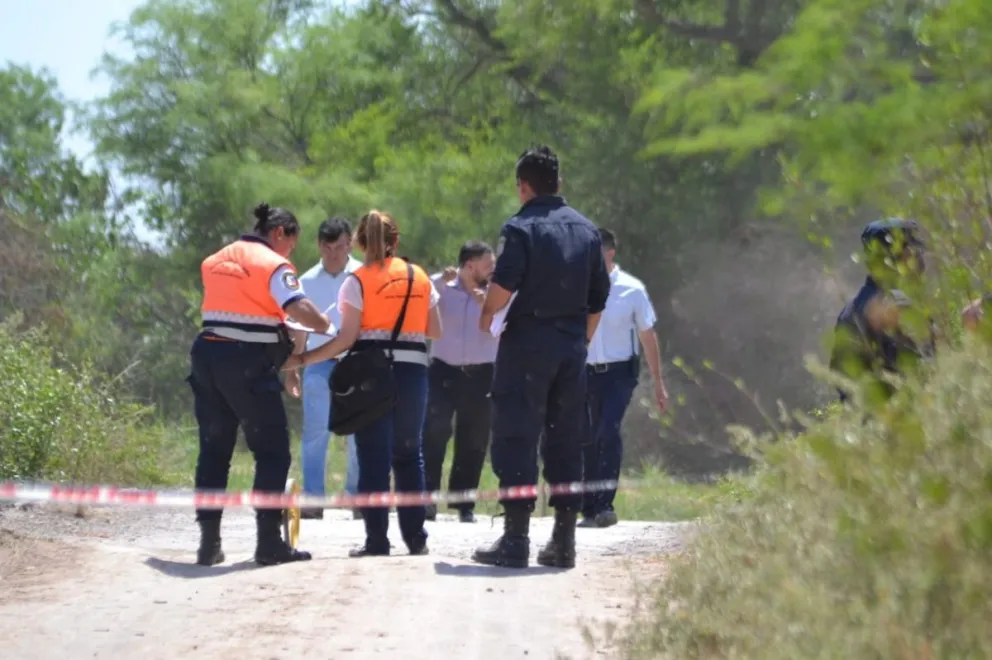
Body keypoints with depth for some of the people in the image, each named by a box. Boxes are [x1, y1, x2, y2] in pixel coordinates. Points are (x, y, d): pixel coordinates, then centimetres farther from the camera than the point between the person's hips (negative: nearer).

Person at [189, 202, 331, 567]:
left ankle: (209, 542, 11)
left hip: (207, 355, 7)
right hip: (248, 363, -7)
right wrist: (324, 325, 2)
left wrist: (283, 343, 21)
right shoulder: (273, 265, -6)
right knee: (273, 451, 2)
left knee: (214, 450, 12)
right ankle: (269, 542, -3)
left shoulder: (215, 261, 17)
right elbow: (300, 308, -19)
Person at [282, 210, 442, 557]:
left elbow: (347, 337, -10)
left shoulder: (357, 281, -4)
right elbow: (435, 331, 10)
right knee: (409, 454, 14)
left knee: (373, 457, 0)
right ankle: (415, 536, 14)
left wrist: (302, 360, -6)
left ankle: (377, 539, -3)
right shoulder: (420, 278, 8)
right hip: (413, 371, 3)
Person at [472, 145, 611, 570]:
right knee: (566, 441, 9)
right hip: (572, 345, 6)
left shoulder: (521, 228, -8)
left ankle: (515, 539, -6)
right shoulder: (586, 229, 12)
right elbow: (598, 298, 14)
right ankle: (563, 542, 10)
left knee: (516, 439, -3)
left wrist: (487, 313, -1)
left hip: (528, 342, -6)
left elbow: (503, 284, -20)